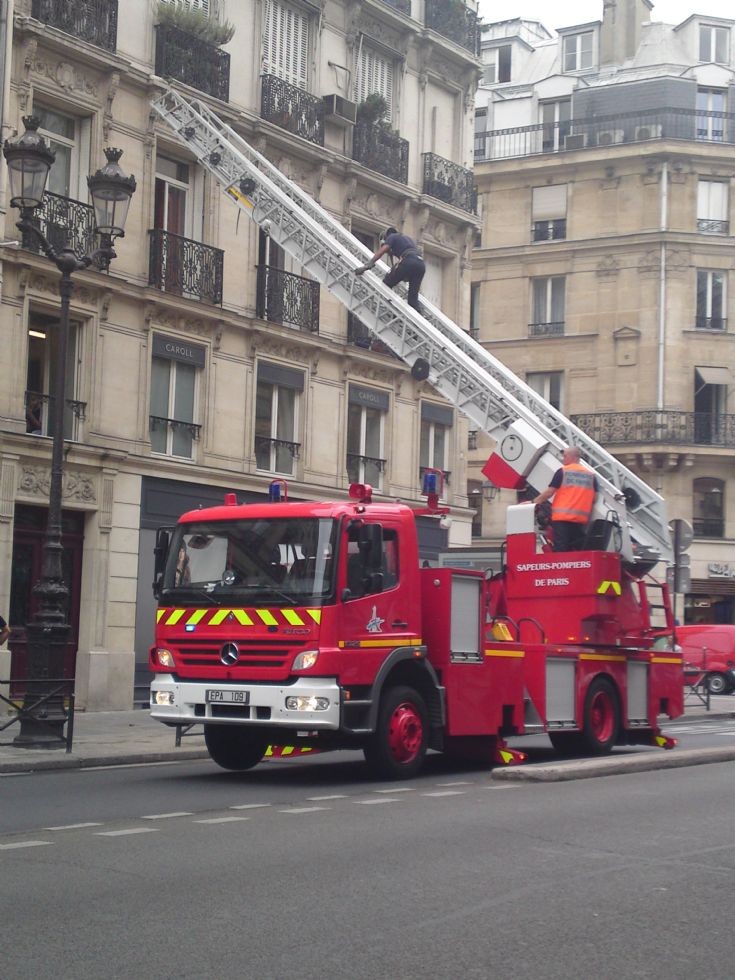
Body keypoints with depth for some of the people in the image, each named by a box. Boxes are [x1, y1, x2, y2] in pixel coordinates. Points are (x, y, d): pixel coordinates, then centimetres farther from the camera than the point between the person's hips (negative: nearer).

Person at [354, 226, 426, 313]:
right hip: (421, 264, 6)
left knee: (386, 284, 0)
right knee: (413, 298, 6)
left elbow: (382, 251, 1)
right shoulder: (407, 238, 40)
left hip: (409, 262, -6)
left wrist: (368, 265, -7)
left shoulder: (391, 236, 18)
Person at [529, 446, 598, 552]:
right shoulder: (591, 475, 10)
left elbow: (549, 492, -2)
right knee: (578, 551, 5)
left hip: (562, 517, -4)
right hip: (581, 519, 4)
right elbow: (594, 498, 9)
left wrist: (534, 502, 9)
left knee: (561, 551, -6)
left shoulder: (562, 471, -1)